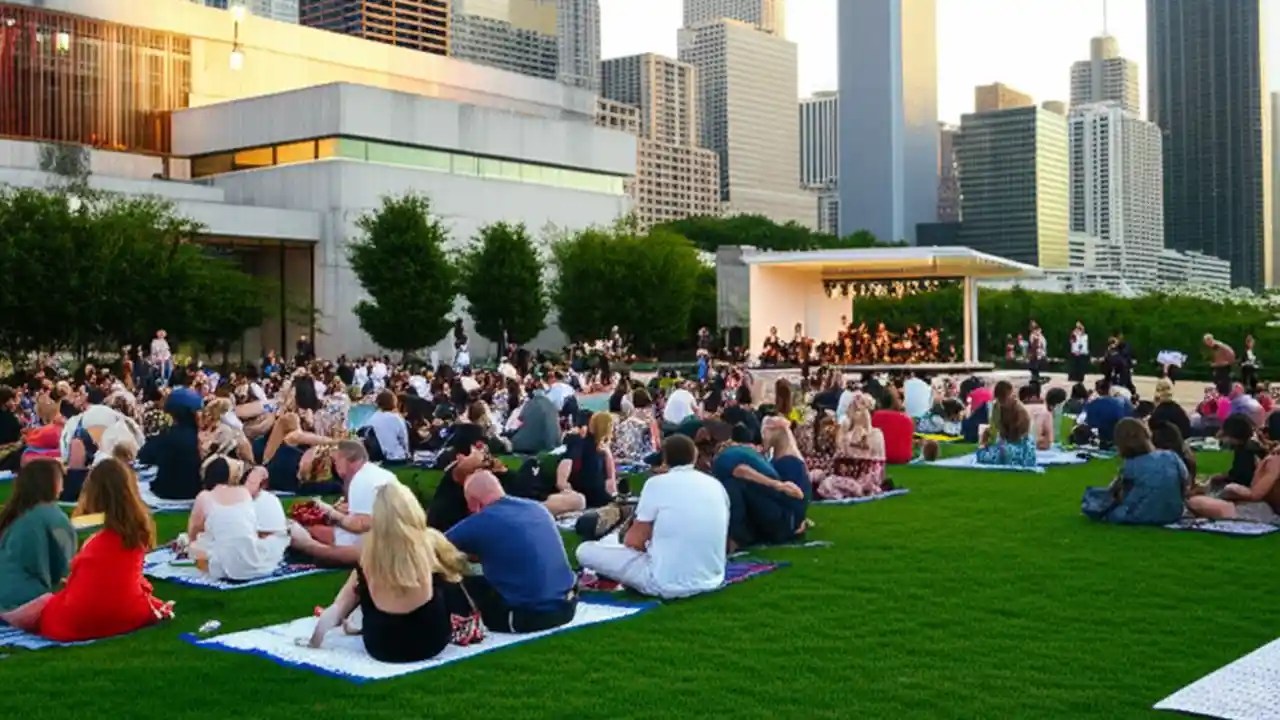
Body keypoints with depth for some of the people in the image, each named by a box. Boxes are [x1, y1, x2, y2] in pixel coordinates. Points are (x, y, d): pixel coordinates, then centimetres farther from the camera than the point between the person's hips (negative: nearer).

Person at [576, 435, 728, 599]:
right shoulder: (716, 485, 6)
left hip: (668, 584, -5)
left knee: (585, 550, 6)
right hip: (712, 581, 5)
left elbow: (634, 541, -6)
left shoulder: (658, 483, -8)